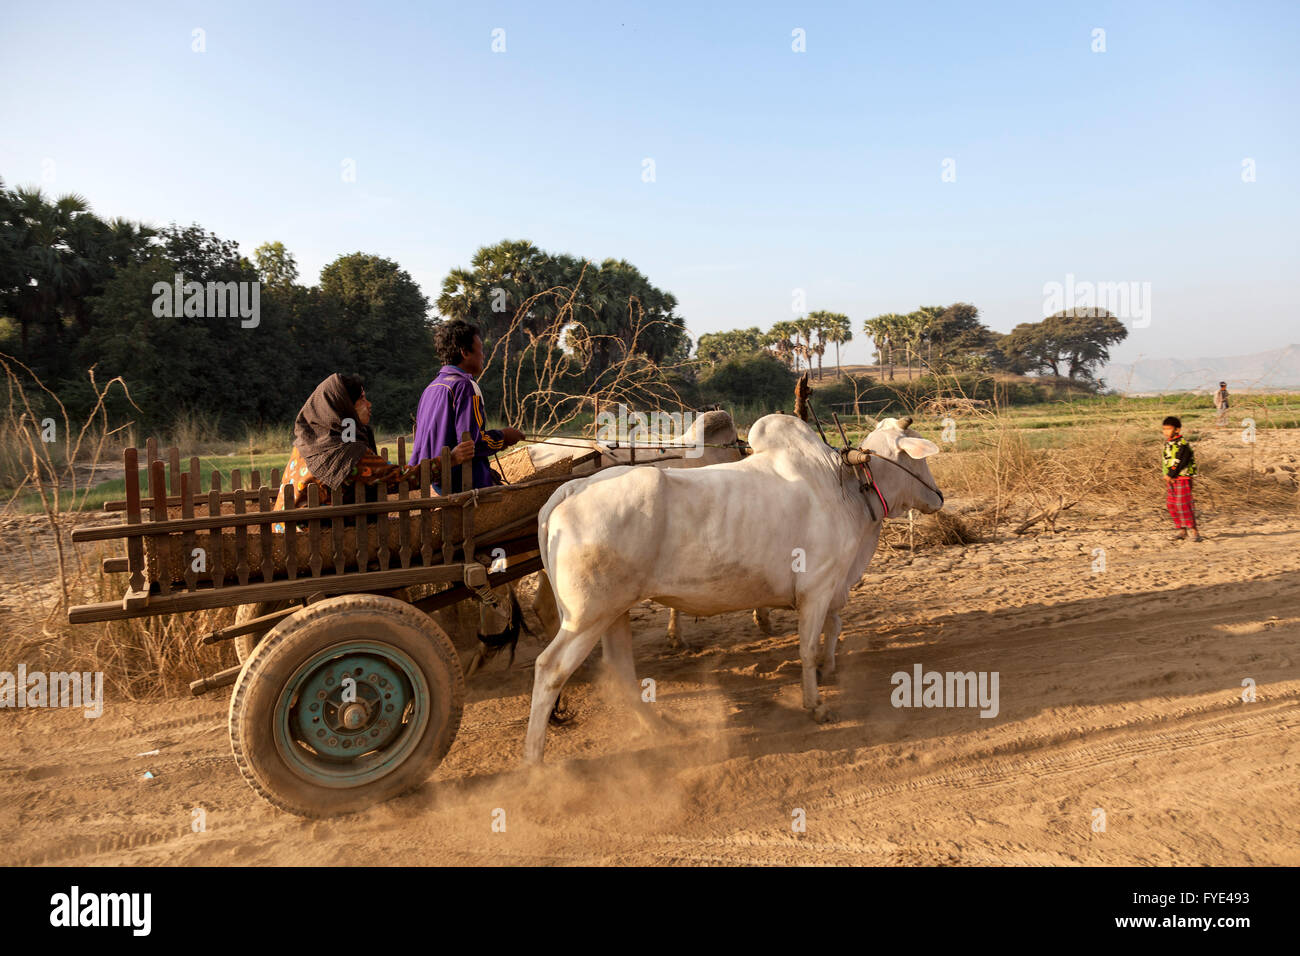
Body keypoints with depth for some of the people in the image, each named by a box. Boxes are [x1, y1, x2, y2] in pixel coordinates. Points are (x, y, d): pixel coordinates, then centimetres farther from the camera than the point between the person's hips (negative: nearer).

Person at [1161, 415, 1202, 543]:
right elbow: (1167, 460, 9)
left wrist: (1170, 475, -17)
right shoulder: (1167, 442, 11)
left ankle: (1195, 532, -3)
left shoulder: (1183, 444, -14)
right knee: (1171, 505, 9)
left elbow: (1179, 462, -20)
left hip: (1182, 478, -8)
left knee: (1183, 505, -10)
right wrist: (1167, 476, -4)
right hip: (1170, 479, 9)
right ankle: (1182, 531, 18)